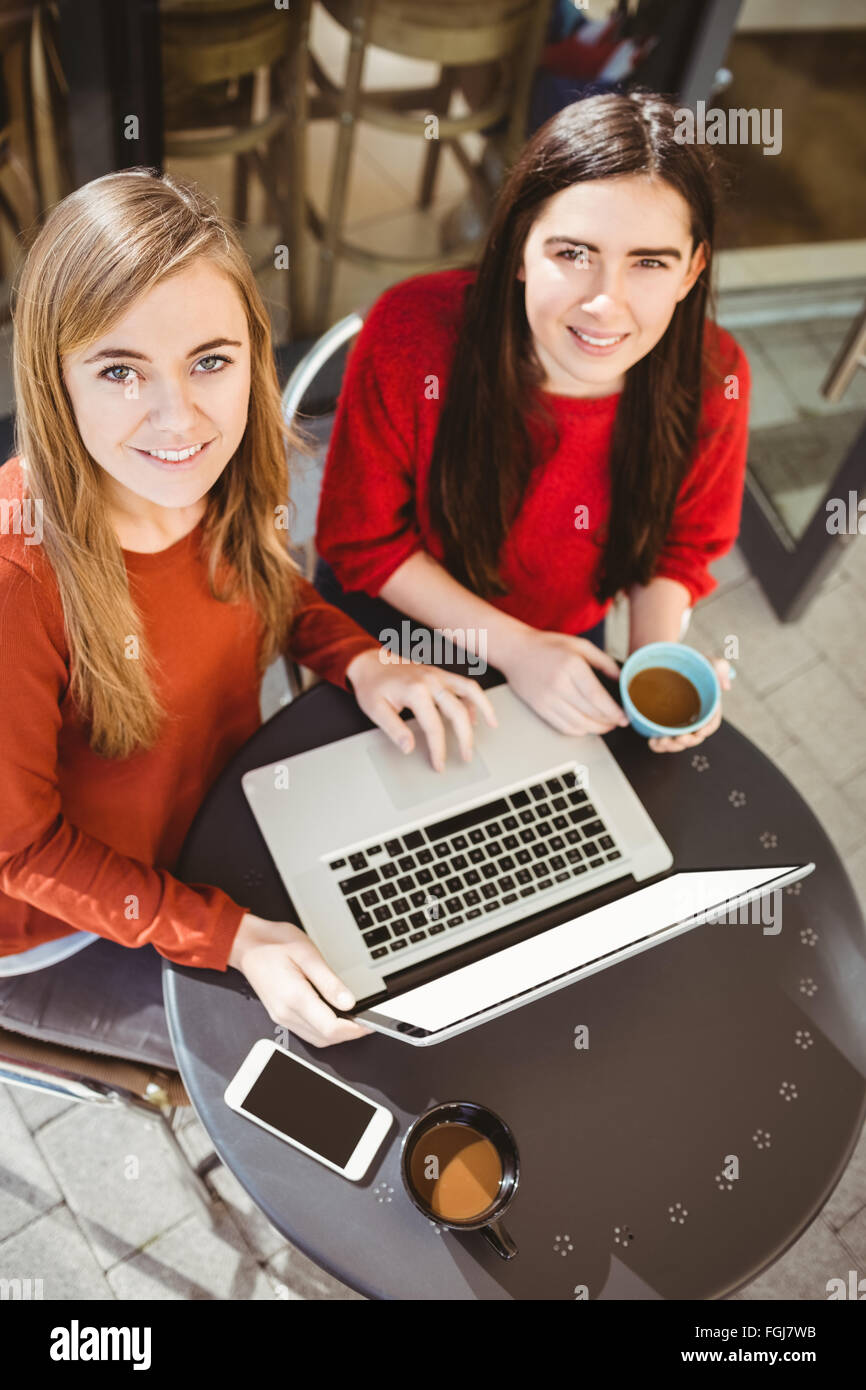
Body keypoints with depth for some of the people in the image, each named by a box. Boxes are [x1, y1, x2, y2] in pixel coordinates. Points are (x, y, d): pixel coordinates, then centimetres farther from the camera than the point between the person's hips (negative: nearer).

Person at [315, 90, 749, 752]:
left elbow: (679, 546, -4)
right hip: (394, 626, -2)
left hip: (565, 640, 3)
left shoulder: (712, 380, -25)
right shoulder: (412, 332, -33)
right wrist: (514, 648, -24)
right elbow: (362, 540, -20)